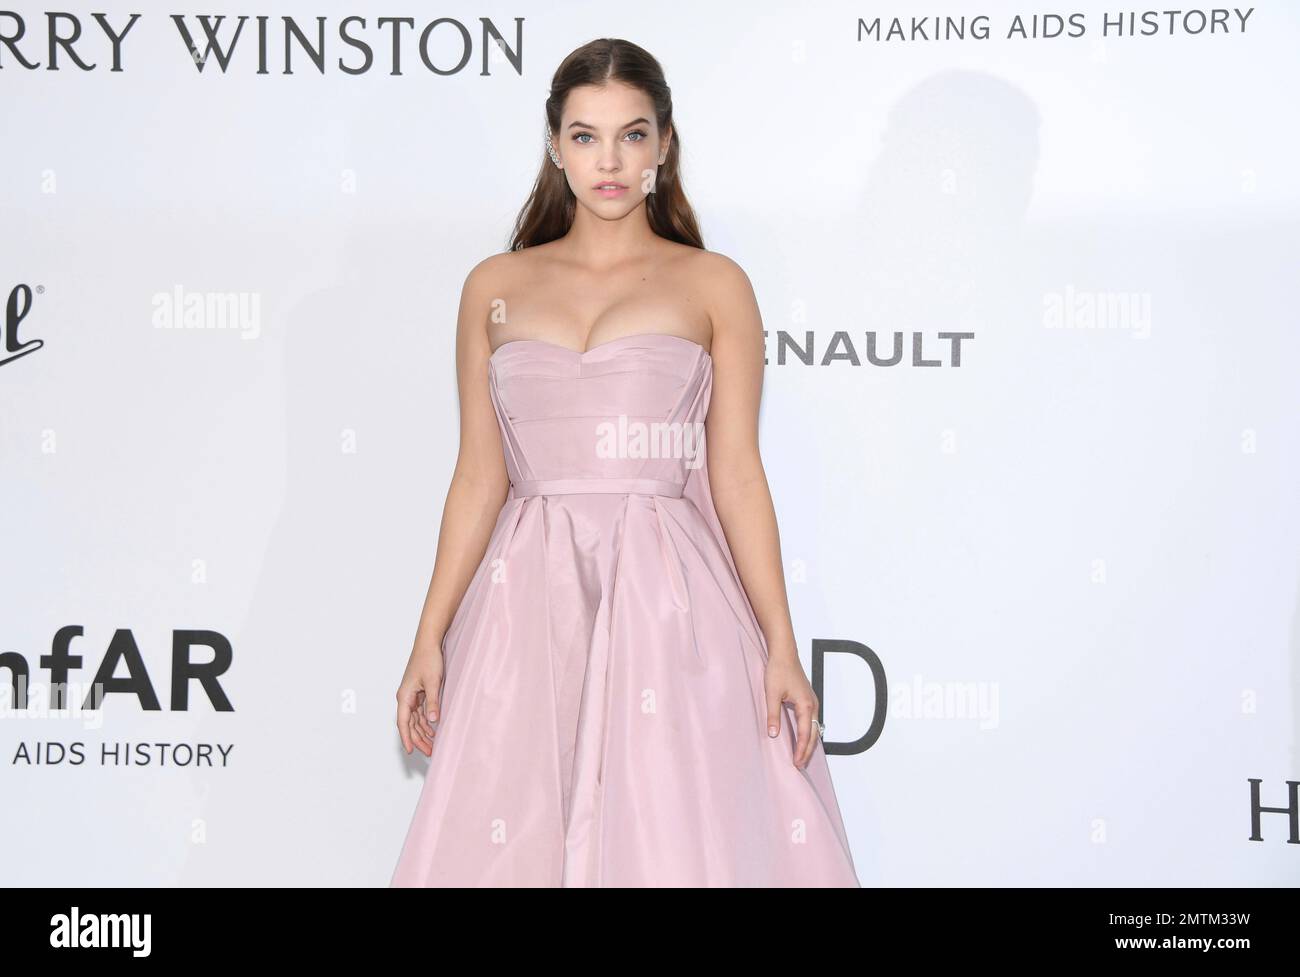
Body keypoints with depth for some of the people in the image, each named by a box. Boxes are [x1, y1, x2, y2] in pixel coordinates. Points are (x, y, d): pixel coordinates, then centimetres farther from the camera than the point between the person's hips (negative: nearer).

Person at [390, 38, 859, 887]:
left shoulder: (714, 286, 4)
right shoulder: (496, 287, 10)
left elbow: (737, 474, 1)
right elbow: (479, 476, 9)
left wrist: (781, 647, -5)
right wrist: (429, 639, 4)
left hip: (666, 601, -2)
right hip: (532, 602, 2)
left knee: (676, 833, -4)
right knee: (516, 838, 1)